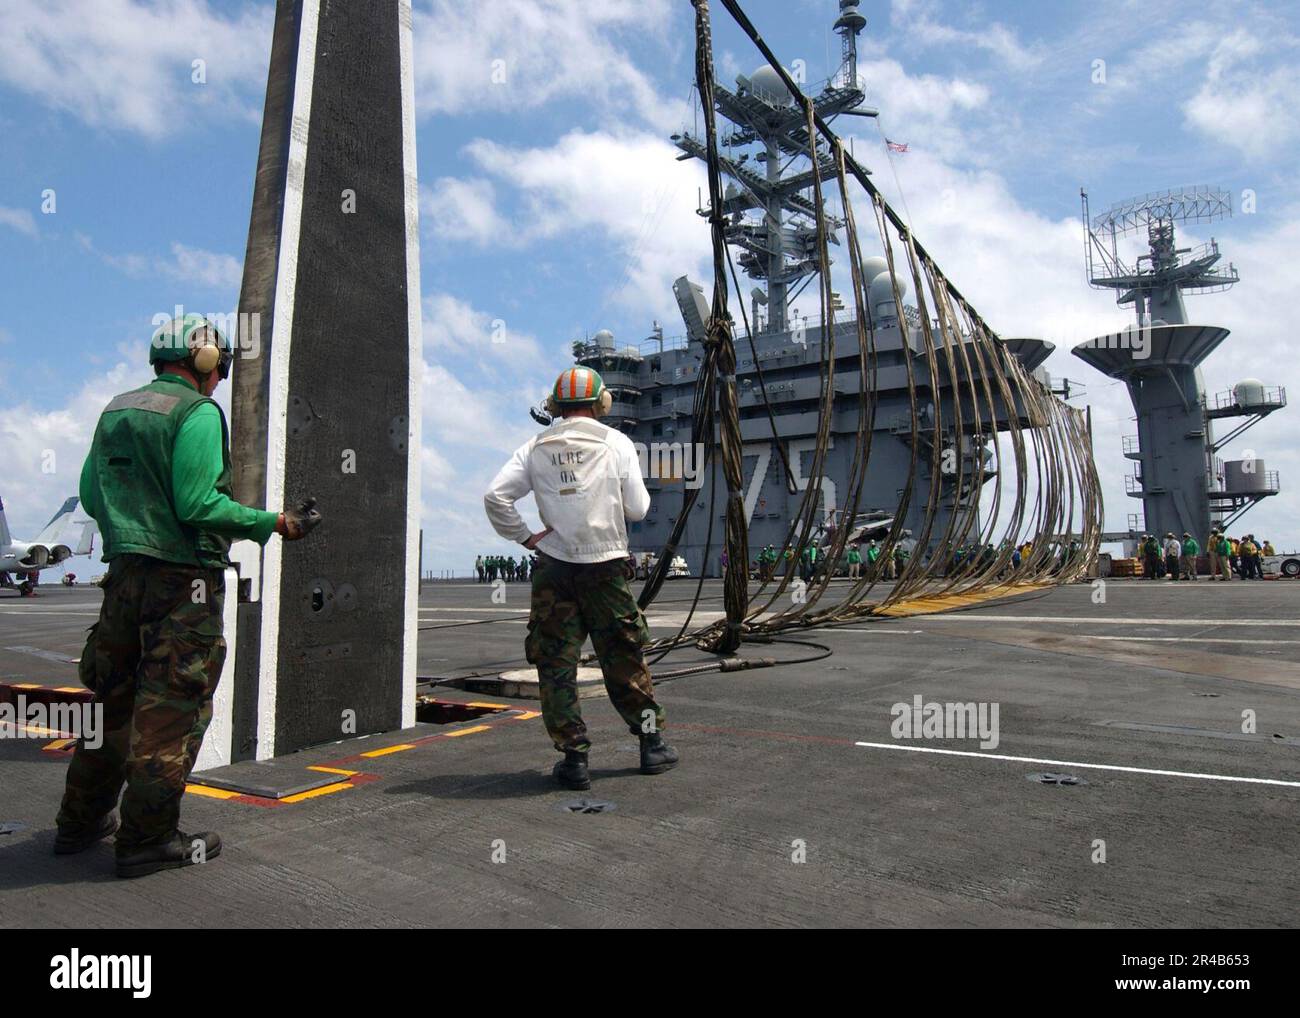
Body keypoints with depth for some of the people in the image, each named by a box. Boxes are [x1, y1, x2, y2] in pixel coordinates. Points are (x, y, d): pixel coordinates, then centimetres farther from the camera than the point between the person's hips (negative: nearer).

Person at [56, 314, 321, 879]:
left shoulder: (117, 409, 15)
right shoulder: (198, 412, -11)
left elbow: (91, 496, 17)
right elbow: (200, 504, -19)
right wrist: (278, 524, -14)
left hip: (125, 571, 8)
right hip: (183, 577, -8)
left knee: (113, 696, 19)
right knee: (173, 706, 0)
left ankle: (81, 821, 30)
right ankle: (148, 839, 7)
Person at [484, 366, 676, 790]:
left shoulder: (535, 448, 6)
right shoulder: (616, 442, 1)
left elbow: (495, 496, -3)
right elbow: (638, 508, -1)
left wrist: (525, 537, 4)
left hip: (553, 567, 1)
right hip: (606, 564, 0)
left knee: (556, 662, 7)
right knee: (623, 659, 12)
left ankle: (574, 756, 9)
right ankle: (652, 742, 22)